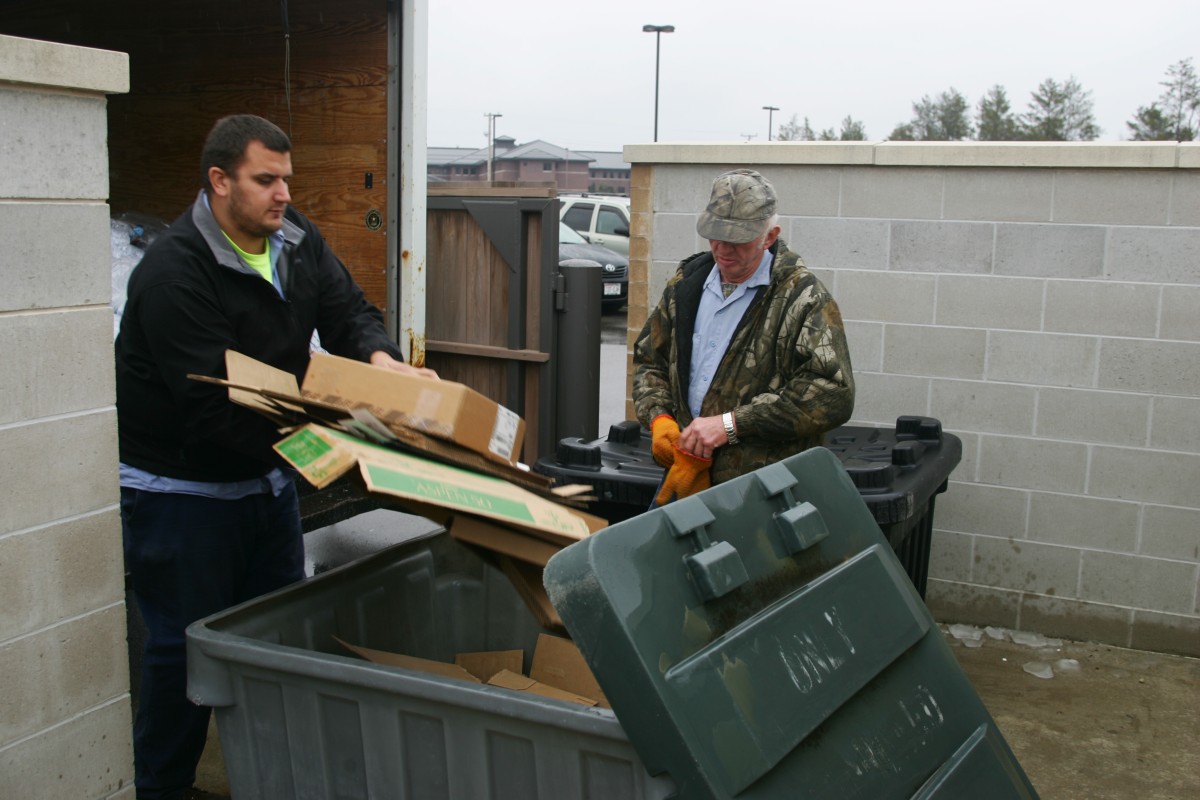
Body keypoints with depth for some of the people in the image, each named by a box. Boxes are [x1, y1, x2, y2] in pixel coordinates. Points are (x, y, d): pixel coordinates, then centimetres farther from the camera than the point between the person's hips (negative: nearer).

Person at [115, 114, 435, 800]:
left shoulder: (296, 239, 0)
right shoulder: (174, 272, -24)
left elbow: (348, 310, 1)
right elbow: (210, 406, -30)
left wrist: (382, 360, -22)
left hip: (266, 474, 8)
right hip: (180, 488, -7)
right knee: (186, 648, 2)